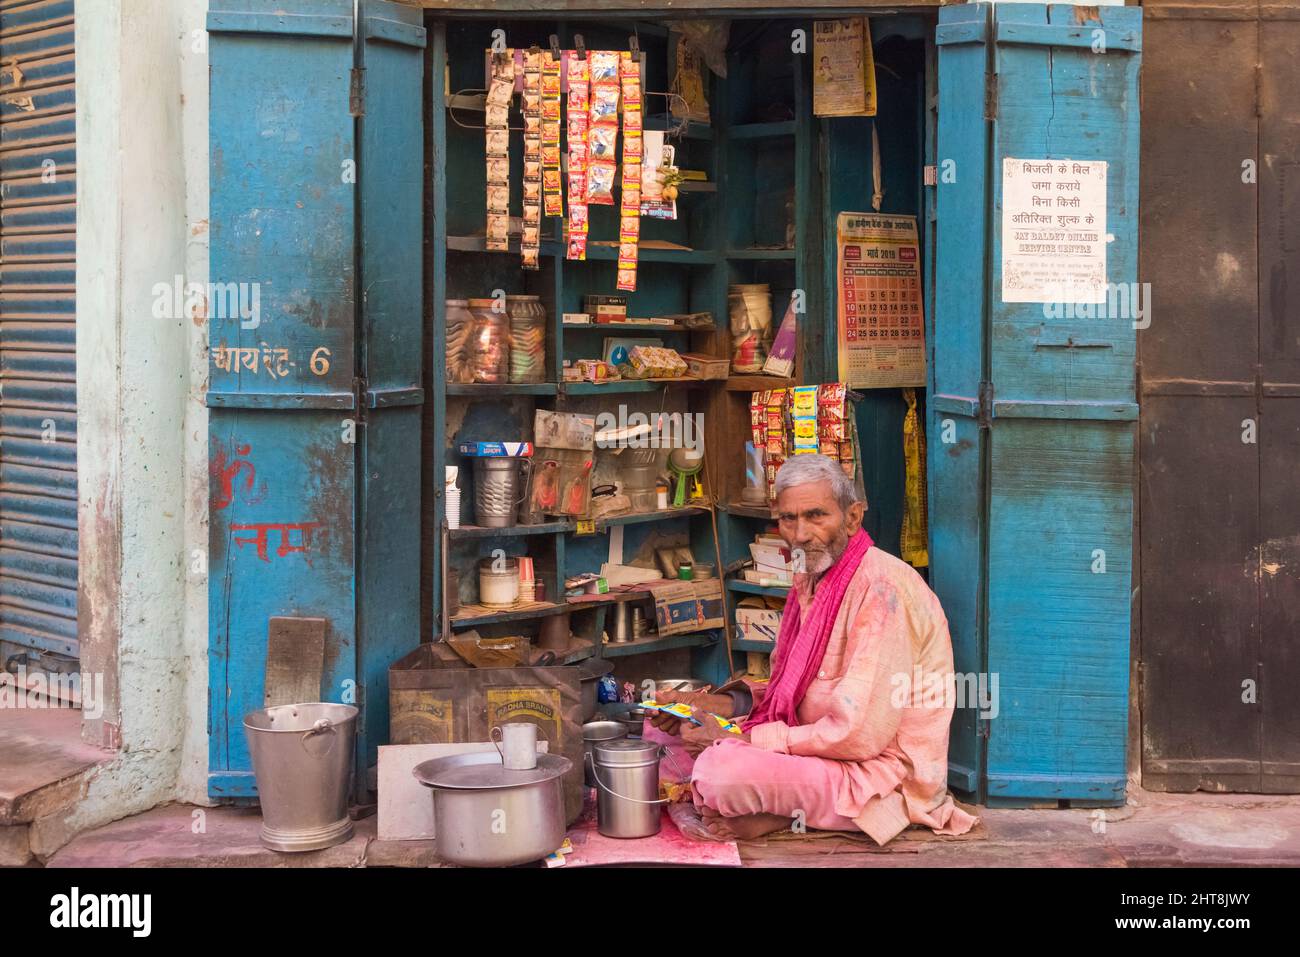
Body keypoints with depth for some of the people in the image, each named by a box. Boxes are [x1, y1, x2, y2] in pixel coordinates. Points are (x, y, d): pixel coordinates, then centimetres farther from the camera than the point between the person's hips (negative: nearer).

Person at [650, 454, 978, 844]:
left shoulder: (882, 588, -21)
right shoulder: (810, 580, 9)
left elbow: (859, 735, -25)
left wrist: (747, 739, -19)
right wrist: (727, 704, -2)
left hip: (882, 774, -10)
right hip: (823, 750, 10)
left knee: (720, 769, -32)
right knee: (666, 730, 7)